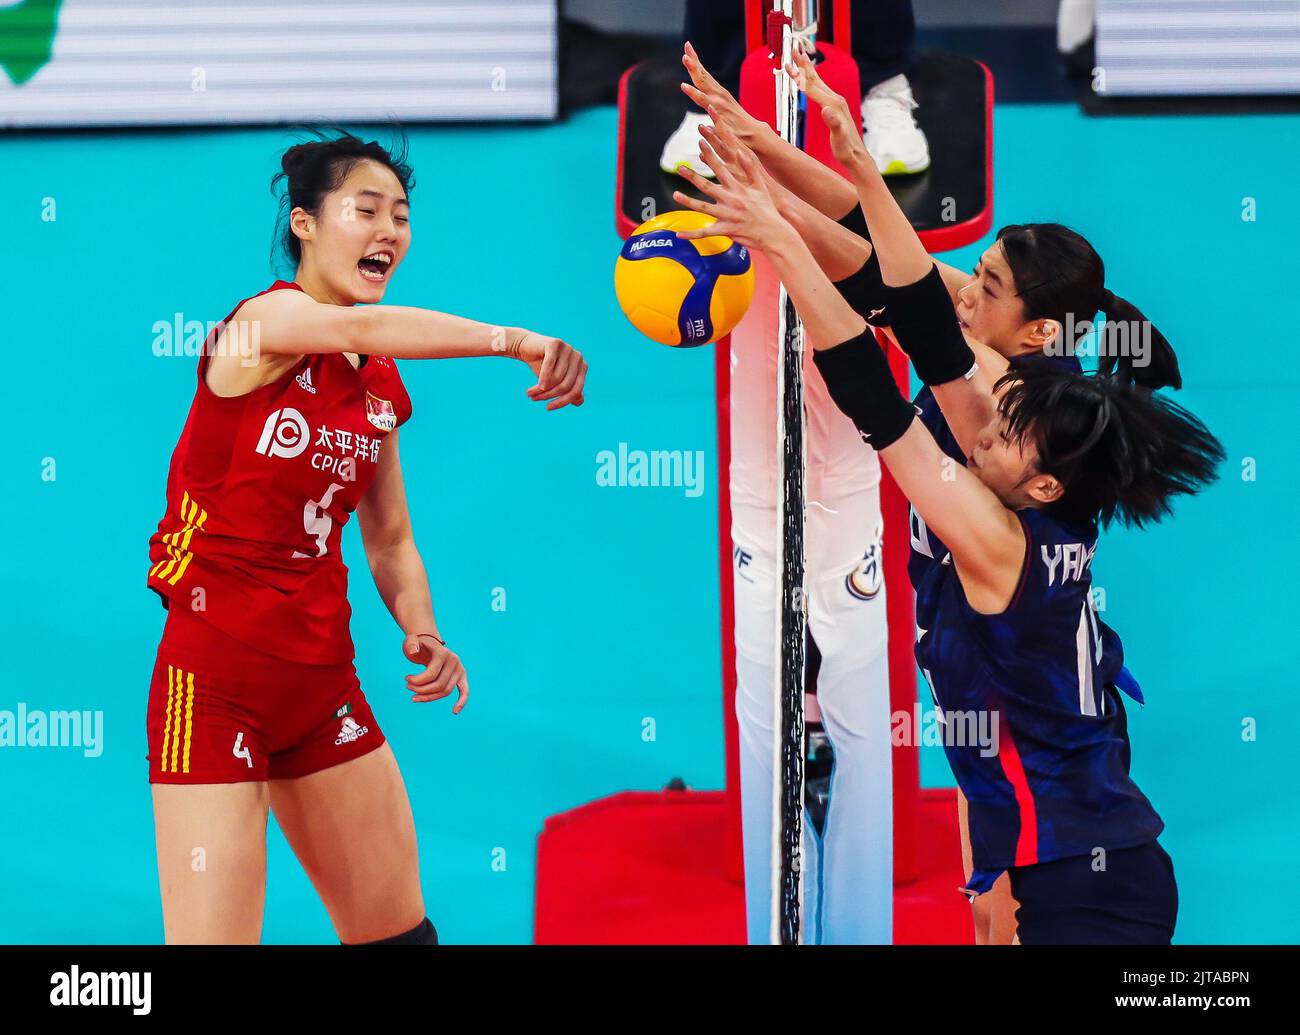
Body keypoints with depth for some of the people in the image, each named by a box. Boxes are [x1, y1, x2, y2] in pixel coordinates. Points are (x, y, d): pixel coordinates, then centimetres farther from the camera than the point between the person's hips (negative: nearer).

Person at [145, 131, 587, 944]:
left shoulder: (384, 387, 9)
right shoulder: (264, 320, -13)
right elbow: (362, 329, -35)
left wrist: (422, 632, -3)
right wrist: (516, 342, -49)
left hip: (322, 677, 7)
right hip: (216, 671, -7)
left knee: (399, 929, 9)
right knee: (218, 936, -11)